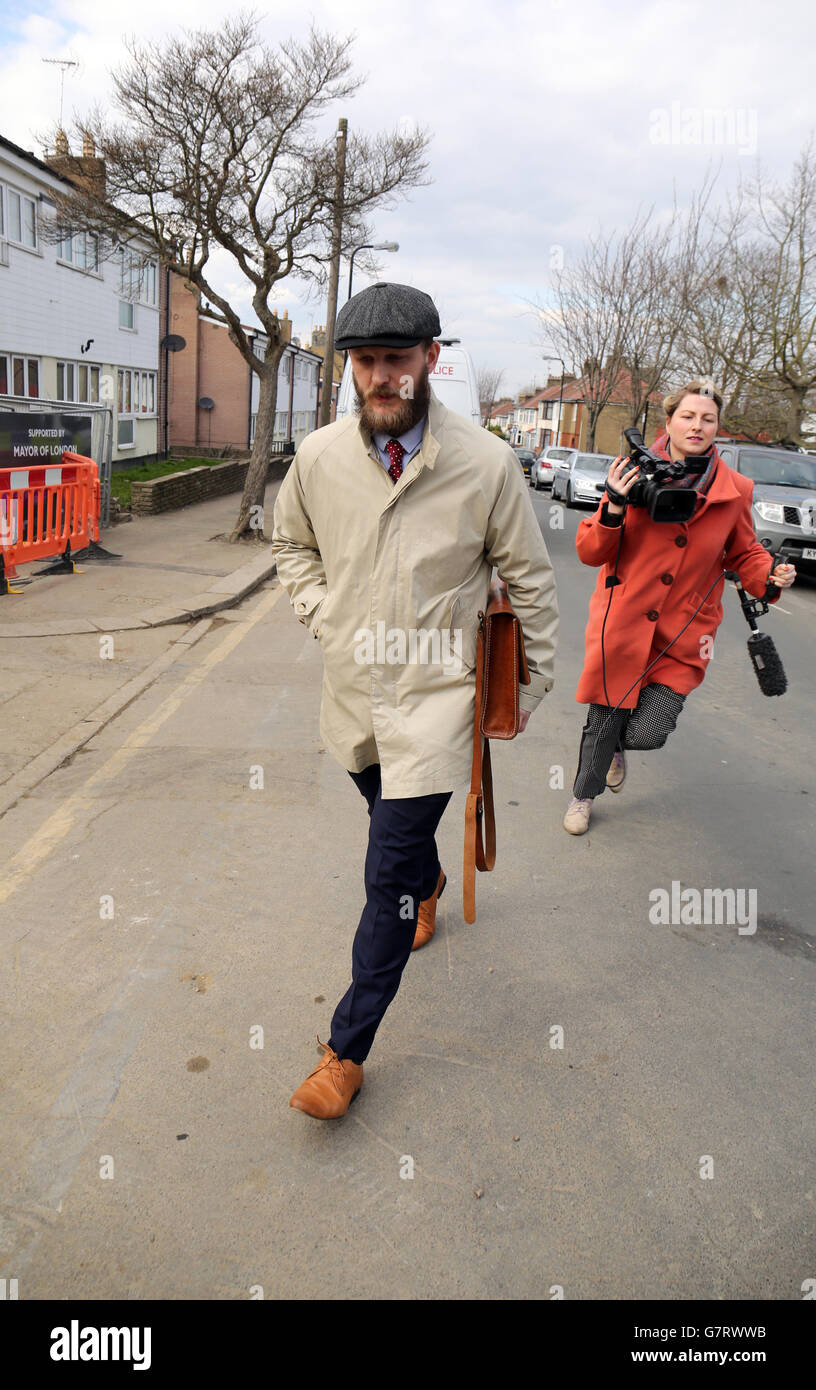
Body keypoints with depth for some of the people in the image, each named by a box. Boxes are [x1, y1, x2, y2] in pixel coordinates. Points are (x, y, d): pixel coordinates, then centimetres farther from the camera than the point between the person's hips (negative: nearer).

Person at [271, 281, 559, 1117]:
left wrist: (532, 681, 4)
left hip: (437, 694, -4)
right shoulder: (319, 456, -5)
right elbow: (292, 545, 15)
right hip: (352, 688, 4)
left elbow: (529, 580, -1)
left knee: (389, 873, -6)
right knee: (400, 832, 26)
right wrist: (320, 611, 0)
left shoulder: (486, 463, -13)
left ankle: (347, 1049, 9)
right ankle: (430, 881, 63)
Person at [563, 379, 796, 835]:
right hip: (622, 624, -1)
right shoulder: (636, 474, -5)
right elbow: (591, 551, -3)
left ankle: (618, 744, 35)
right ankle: (584, 795, 40)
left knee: (648, 734, -6)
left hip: (682, 635, 1)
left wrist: (770, 575, -7)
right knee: (604, 722, 9)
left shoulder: (734, 491, -1)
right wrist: (615, 507, -21)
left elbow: (744, 553, 14)